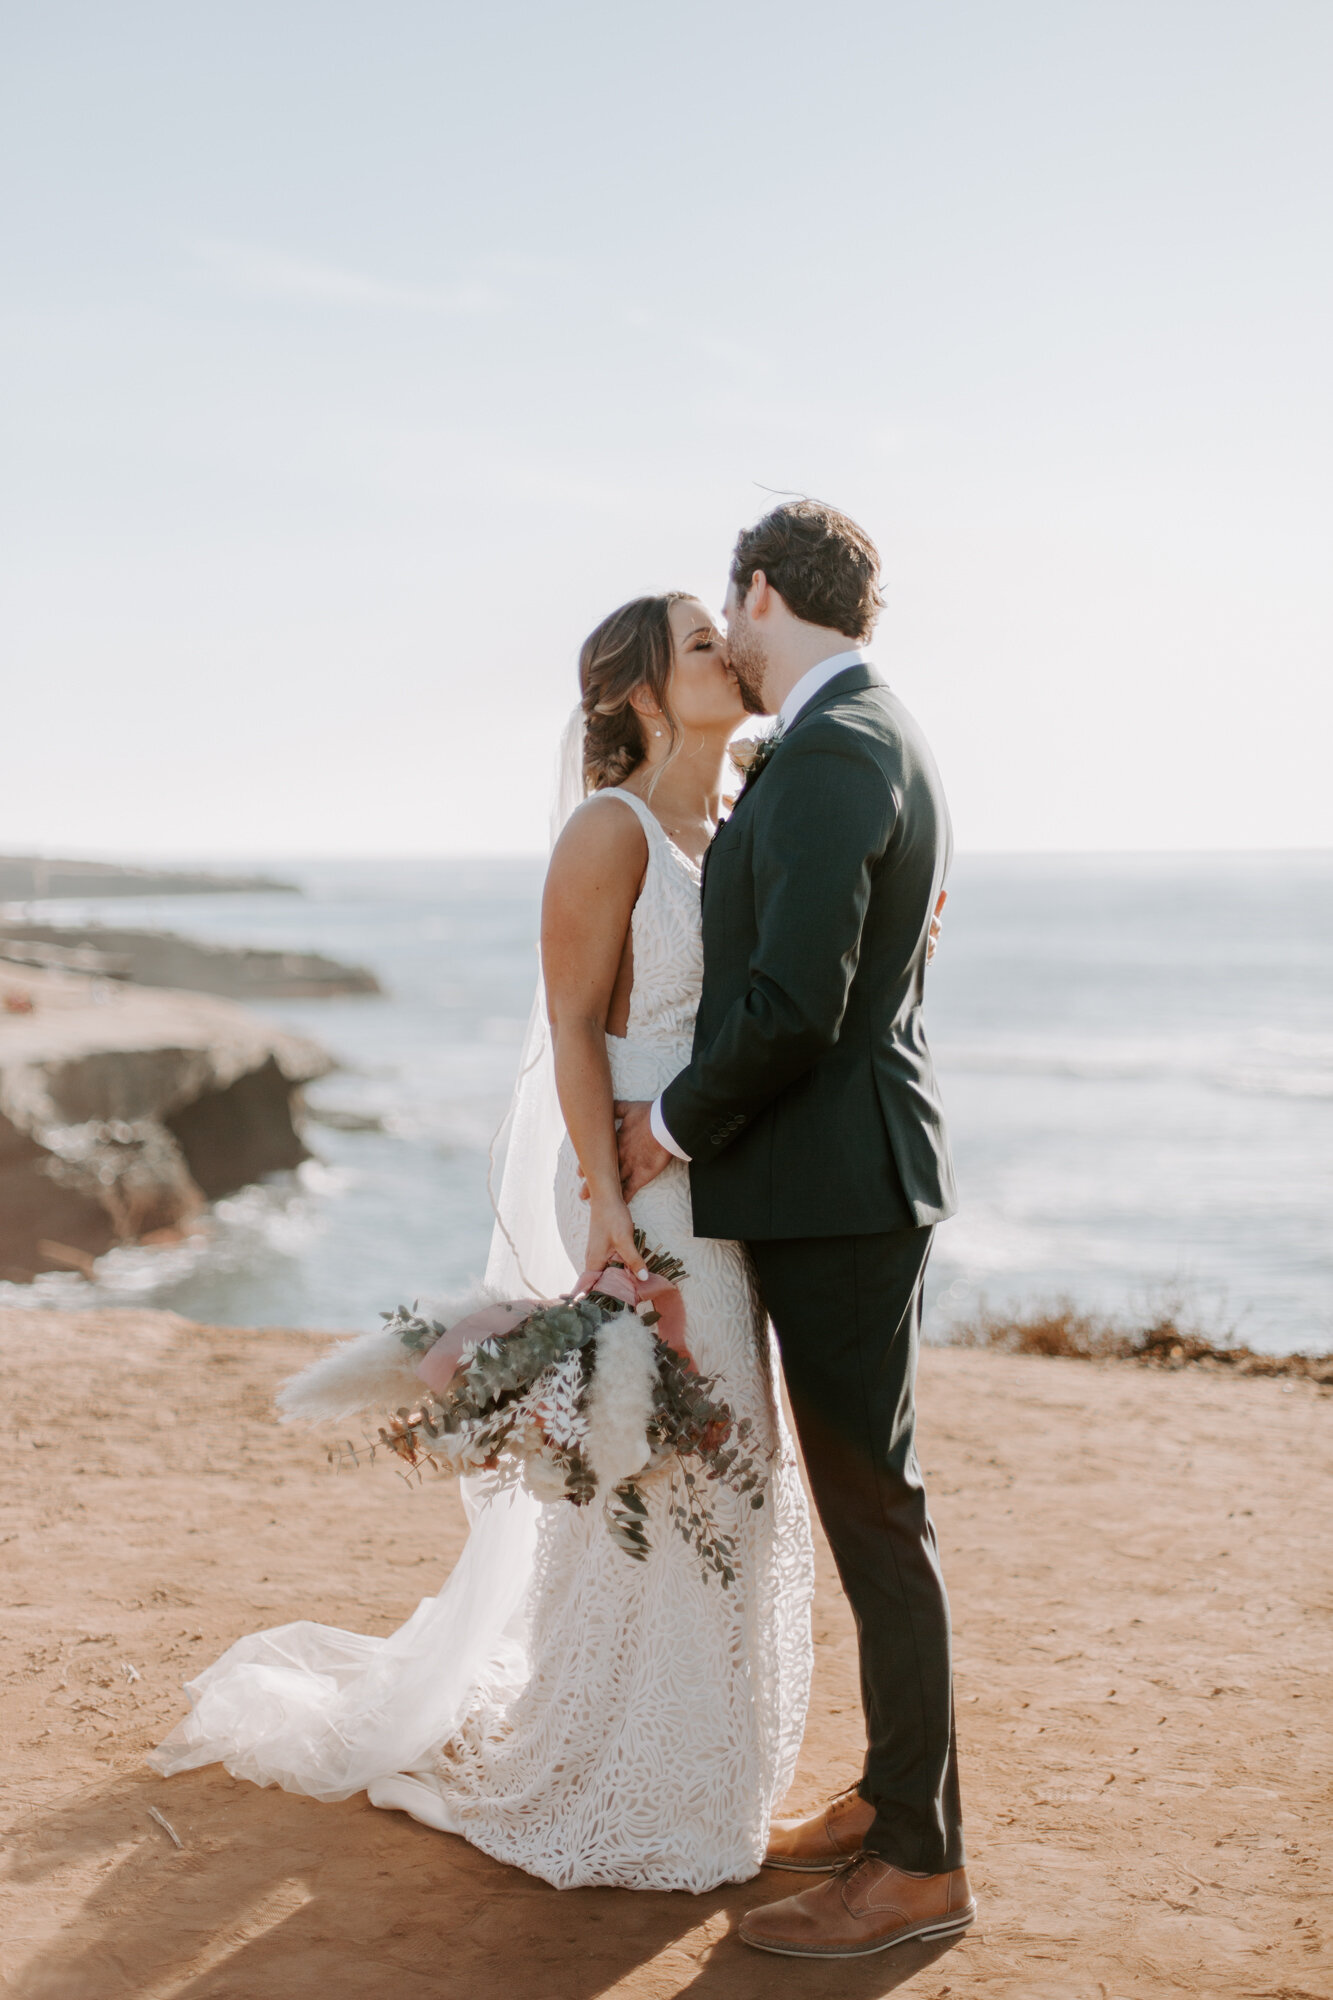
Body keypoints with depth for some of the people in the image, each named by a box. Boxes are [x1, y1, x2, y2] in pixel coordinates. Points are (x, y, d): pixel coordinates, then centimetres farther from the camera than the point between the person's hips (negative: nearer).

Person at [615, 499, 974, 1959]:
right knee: (867, 1500, 16)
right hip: (858, 1175, 10)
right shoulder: (883, 740, 14)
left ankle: (920, 1865, 9)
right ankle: (892, 1798, 29)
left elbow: (791, 1005, -24)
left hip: (833, 1182, -10)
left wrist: (675, 1122, -10)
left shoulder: (824, 759, -18)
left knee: (874, 1510, -2)